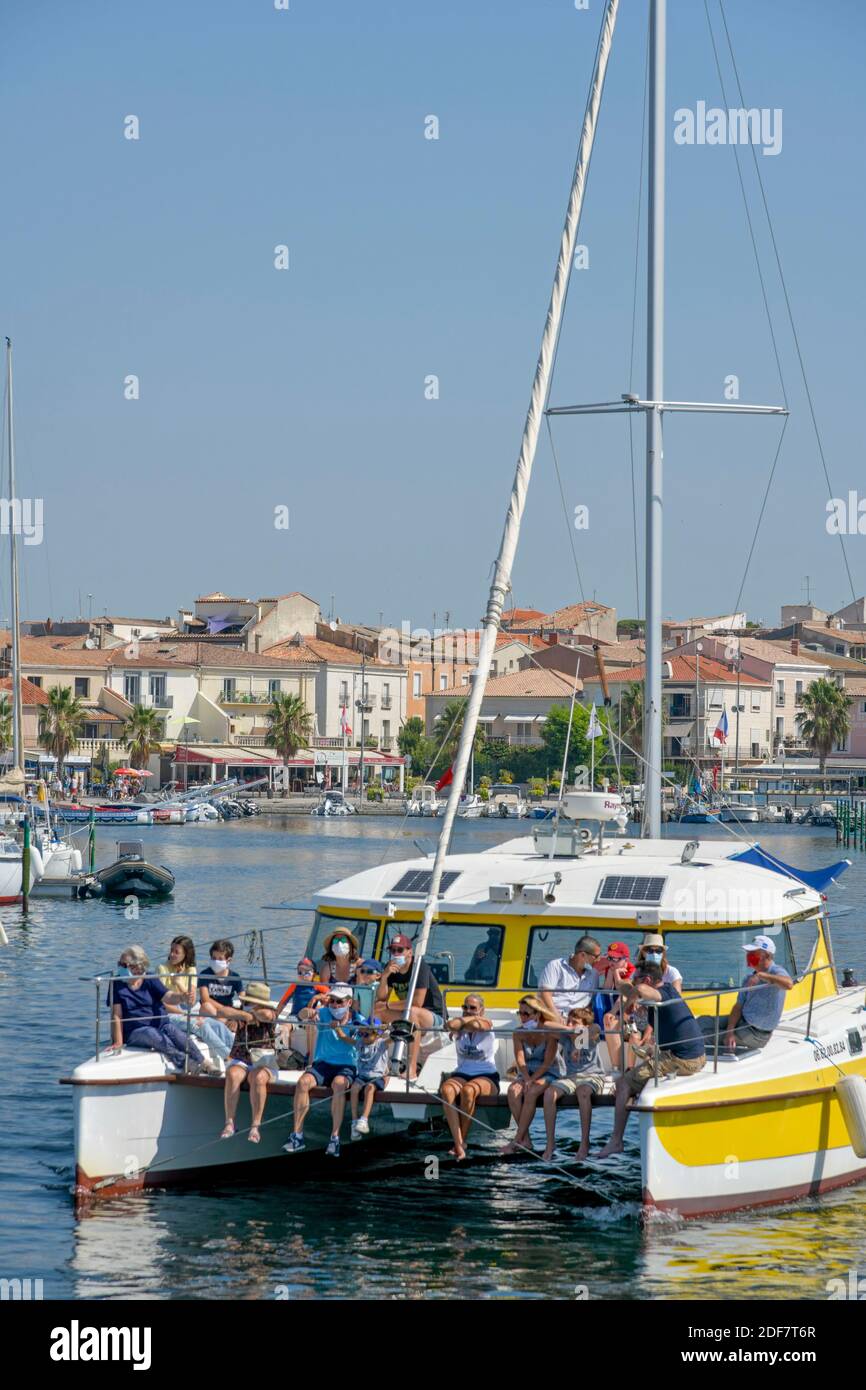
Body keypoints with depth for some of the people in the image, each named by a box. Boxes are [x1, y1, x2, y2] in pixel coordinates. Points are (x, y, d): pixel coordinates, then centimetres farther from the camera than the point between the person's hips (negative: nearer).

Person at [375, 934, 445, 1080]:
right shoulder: (391, 968, 2)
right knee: (378, 1012, -9)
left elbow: (417, 1002, -27)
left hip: (435, 1017, -8)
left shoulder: (420, 967, -19)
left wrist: (388, 1005, -19)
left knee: (412, 1012, -39)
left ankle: (412, 1069, -43)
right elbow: (381, 999, -3)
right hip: (407, 1017, 8)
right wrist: (384, 976, -19)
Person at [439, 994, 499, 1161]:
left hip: (487, 1077, -3)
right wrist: (469, 1018, -3)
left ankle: (462, 1140, -23)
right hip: (462, 1075, 3)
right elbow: (450, 1025, -17)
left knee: (468, 1090, -38)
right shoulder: (459, 1029, 9)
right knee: (446, 1090, -32)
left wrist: (467, 1021, -3)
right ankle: (458, 1143, -40)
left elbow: (475, 1026, -23)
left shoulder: (486, 1024, 0)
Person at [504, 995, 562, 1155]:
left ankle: (517, 1140, -31)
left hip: (547, 1074, -4)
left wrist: (532, 1080, -24)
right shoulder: (518, 1033, 2)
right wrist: (526, 1079, -23)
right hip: (526, 1074, 4)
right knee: (513, 1090, -29)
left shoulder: (549, 1032, -10)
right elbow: (520, 1059, -7)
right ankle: (526, 1139, -29)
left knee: (531, 1092, -34)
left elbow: (547, 1062, -14)